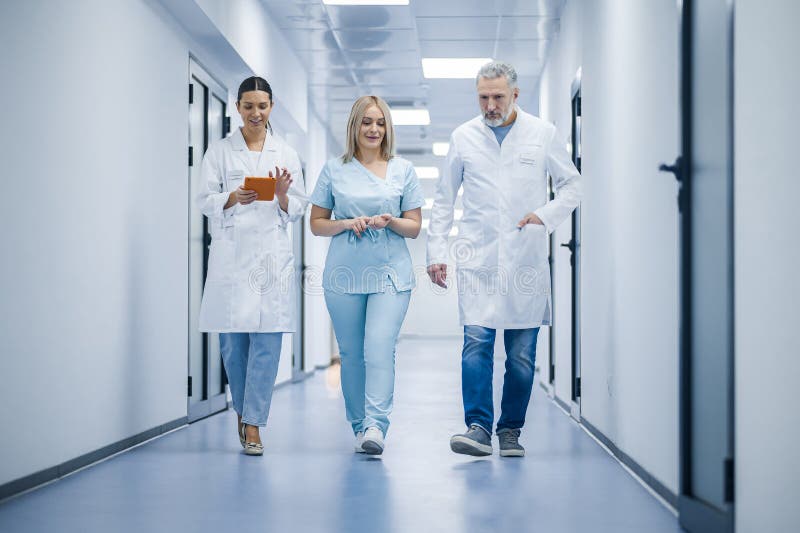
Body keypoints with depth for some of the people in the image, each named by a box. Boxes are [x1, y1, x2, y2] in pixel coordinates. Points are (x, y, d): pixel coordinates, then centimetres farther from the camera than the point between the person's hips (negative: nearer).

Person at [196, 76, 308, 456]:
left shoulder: (286, 154, 12)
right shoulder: (219, 152, 8)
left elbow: (298, 209, 10)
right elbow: (205, 201, 1)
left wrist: (282, 196, -11)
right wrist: (234, 198, -19)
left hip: (272, 257, 1)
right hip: (230, 256, -1)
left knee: (267, 340, -7)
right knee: (233, 340, 0)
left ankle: (253, 424, -2)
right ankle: (243, 408, 25)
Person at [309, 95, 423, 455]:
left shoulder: (403, 170, 8)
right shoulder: (334, 170, 8)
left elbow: (414, 227, 8)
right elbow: (316, 224, 9)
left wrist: (391, 221, -13)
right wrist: (347, 223, -10)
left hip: (390, 274, -1)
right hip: (344, 275, 1)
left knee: (379, 348, -16)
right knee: (351, 354, 6)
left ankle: (376, 426, -23)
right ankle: (358, 426, 18)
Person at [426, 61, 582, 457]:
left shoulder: (543, 134, 5)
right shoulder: (463, 137, 8)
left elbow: (572, 185, 11)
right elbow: (444, 200, 13)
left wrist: (546, 214, -8)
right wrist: (436, 252, 6)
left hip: (526, 261, 0)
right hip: (478, 261, 0)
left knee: (522, 354, 2)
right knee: (476, 342, -12)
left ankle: (510, 430, 12)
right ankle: (478, 428, -11)